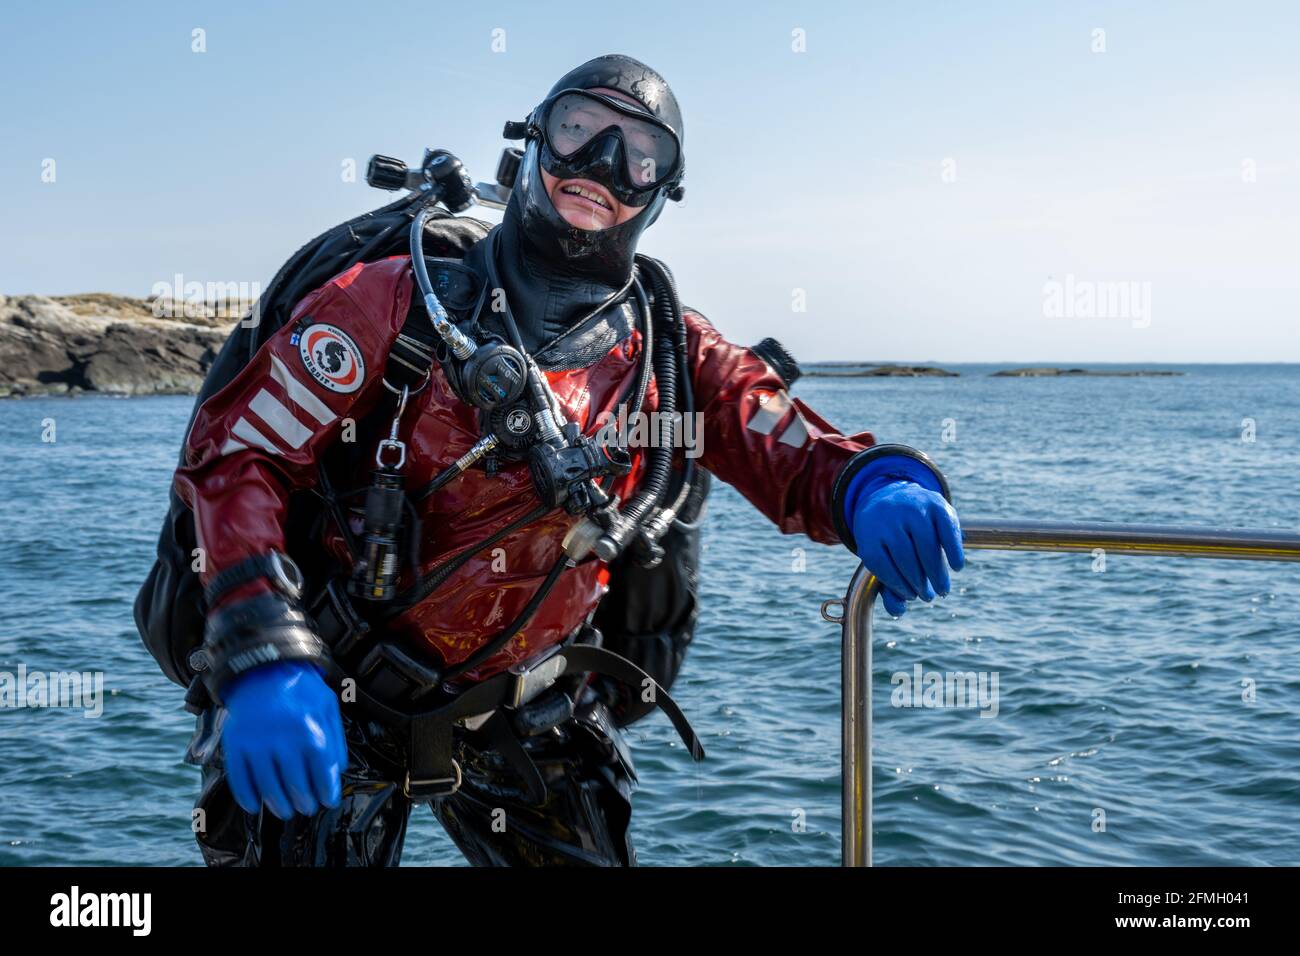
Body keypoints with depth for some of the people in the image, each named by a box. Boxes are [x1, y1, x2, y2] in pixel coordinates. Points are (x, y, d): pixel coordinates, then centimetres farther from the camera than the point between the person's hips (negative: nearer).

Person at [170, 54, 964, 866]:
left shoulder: (668, 350, -2)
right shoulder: (401, 303, -14)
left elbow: (797, 455, -6)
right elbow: (236, 454, -17)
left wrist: (878, 483, -31)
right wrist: (267, 662, -30)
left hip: (526, 720, 4)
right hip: (342, 708, -3)